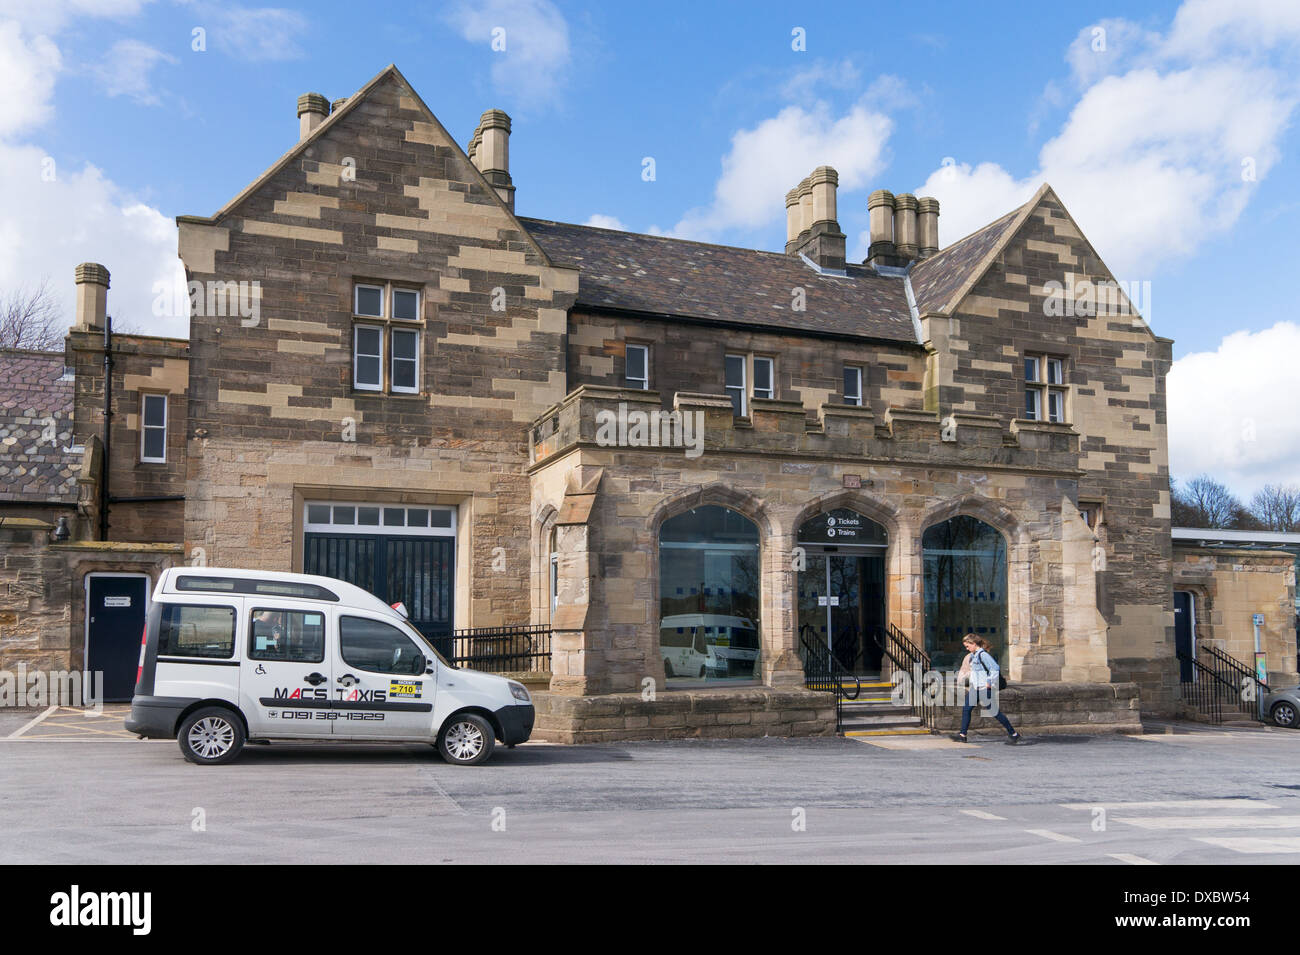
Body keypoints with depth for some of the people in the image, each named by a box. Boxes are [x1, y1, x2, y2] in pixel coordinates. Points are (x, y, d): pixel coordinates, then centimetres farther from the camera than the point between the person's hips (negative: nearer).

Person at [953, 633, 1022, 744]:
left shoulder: (983, 654, -16)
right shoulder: (973, 655, 13)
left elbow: (995, 669, -22)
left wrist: (990, 683, -18)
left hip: (984, 689, -9)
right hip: (975, 688, 9)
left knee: (995, 712, -1)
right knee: (966, 709, 4)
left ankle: (1013, 734, 11)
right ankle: (962, 735, 8)